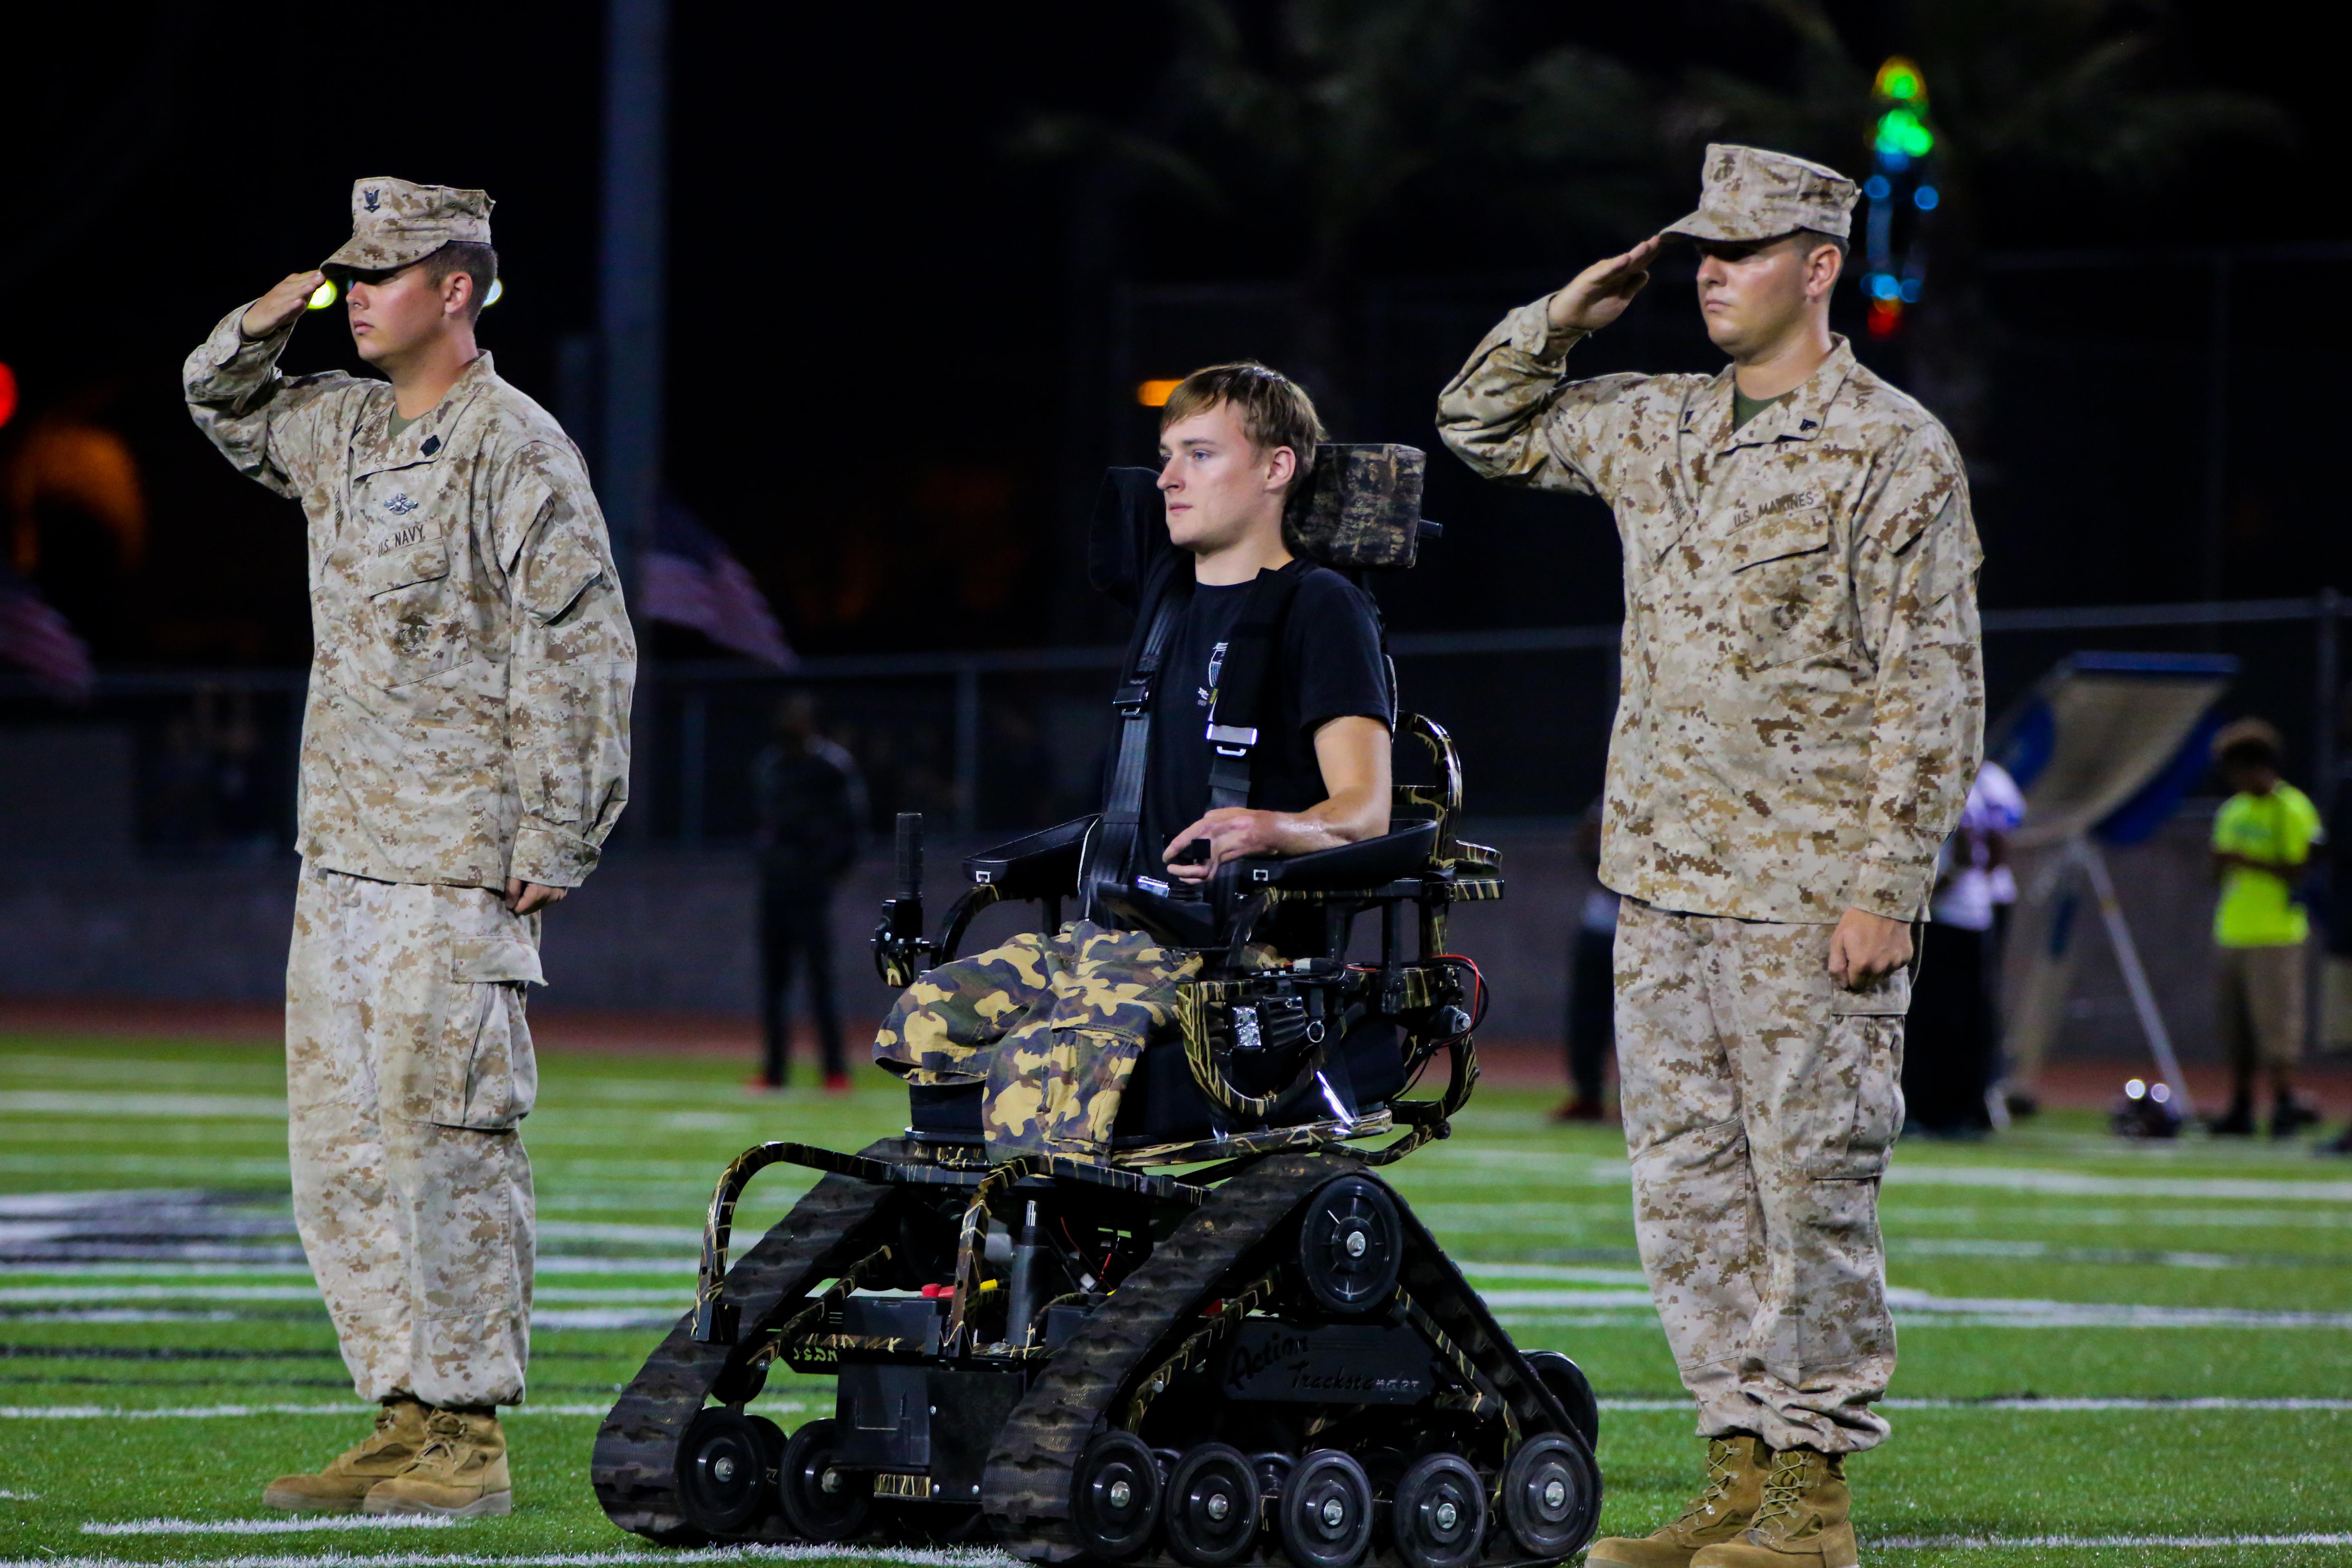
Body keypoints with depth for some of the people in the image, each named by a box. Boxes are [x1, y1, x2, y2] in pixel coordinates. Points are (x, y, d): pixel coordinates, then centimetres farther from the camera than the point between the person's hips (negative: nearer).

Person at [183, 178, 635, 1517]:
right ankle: (405, 1422, 13)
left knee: (446, 1142, -9)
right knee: (340, 1145, 8)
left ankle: (470, 1433, -6)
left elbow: (585, 651, -12)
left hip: (458, 862, -9)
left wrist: (555, 841, -15)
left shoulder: (516, 449, -9)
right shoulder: (339, 427, 15)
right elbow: (229, 414, 35)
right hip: (342, 855, 9)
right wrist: (256, 336, 12)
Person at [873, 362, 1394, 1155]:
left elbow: (1365, 809, -15)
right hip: (1130, 926, 8)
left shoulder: (1321, 607, -6)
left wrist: (1267, 829, -34)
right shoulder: (1164, 569, 15)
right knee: (925, 1023, -10)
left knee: (1045, 1066, -31)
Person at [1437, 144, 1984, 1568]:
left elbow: (1932, 689, -10)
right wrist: (1566, 319, 9)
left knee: (1813, 1185, -4)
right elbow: (1486, 427, 28)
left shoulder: (1894, 451, -7)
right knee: (1688, 1185, 8)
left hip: (1812, 900, -7)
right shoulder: (1656, 428, 13)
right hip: (1665, 884, 7)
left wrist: (1885, 890, -16)